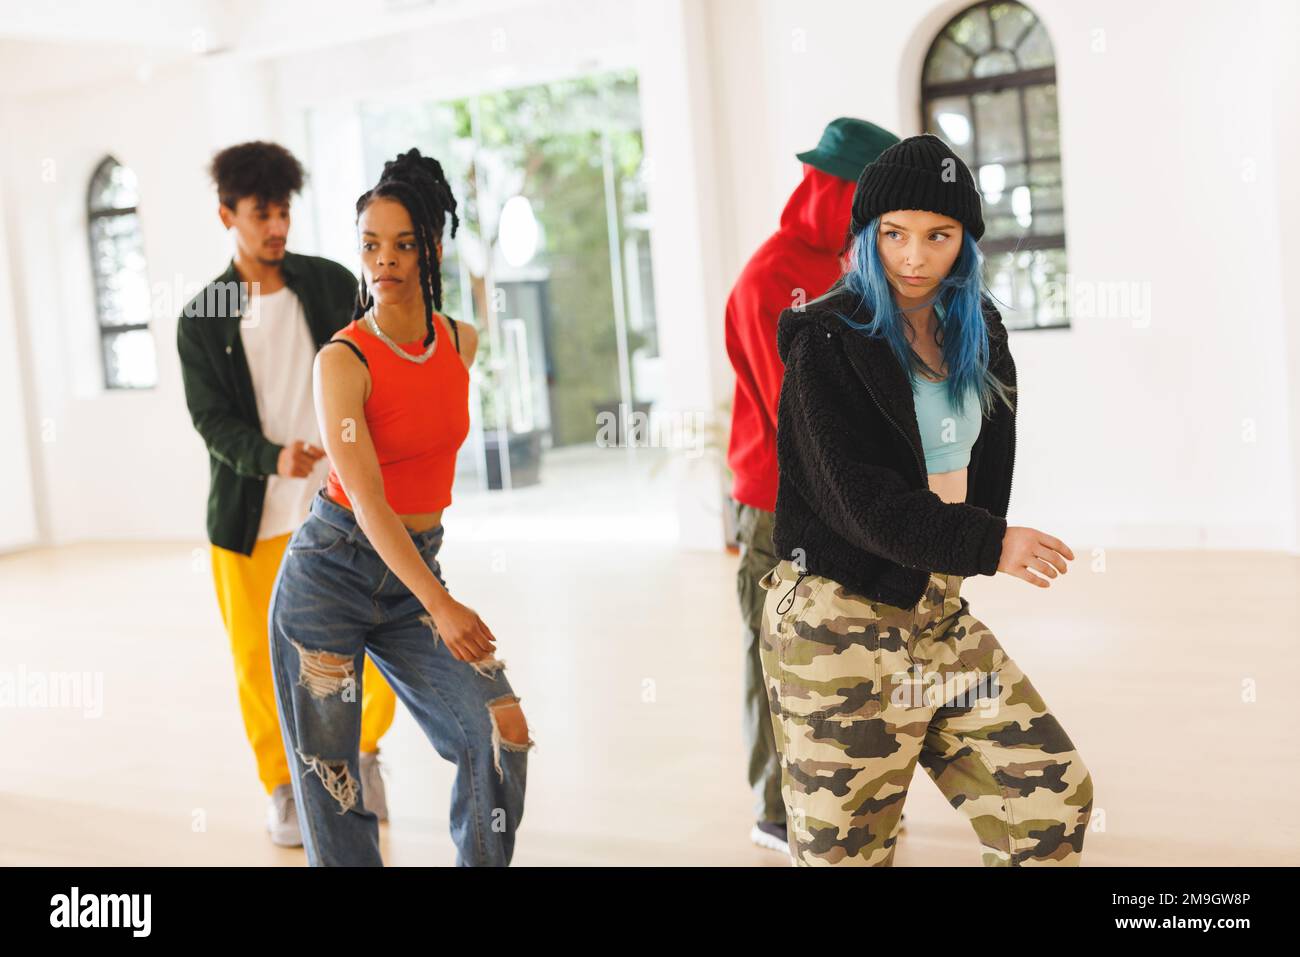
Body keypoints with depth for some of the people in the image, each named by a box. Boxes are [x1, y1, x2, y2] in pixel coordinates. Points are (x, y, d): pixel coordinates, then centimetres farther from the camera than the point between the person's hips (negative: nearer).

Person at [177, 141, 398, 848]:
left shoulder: (331, 285, 4)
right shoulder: (201, 320, 1)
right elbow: (212, 420, -5)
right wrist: (274, 458, -24)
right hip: (251, 518, 0)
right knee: (259, 662, 5)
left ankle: (363, 750, 26)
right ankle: (282, 788, 26)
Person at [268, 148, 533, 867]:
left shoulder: (463, 342, 2)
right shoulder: (342, 359, -14)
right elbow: (366, 500, -21)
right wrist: (440, 606, -29)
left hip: (416, 567, 5)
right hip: (330, 571, -4)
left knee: (503, 730, -7)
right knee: (328, 776, 1)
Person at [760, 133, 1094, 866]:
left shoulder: (977, 333, 10)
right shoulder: (828, 343, -11)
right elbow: (858, 497, -19)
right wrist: (986, 544, -24)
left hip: (942, 611, 7)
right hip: (842, 621, -7)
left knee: (1053, 796, 5)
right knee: (846, 846, 0)